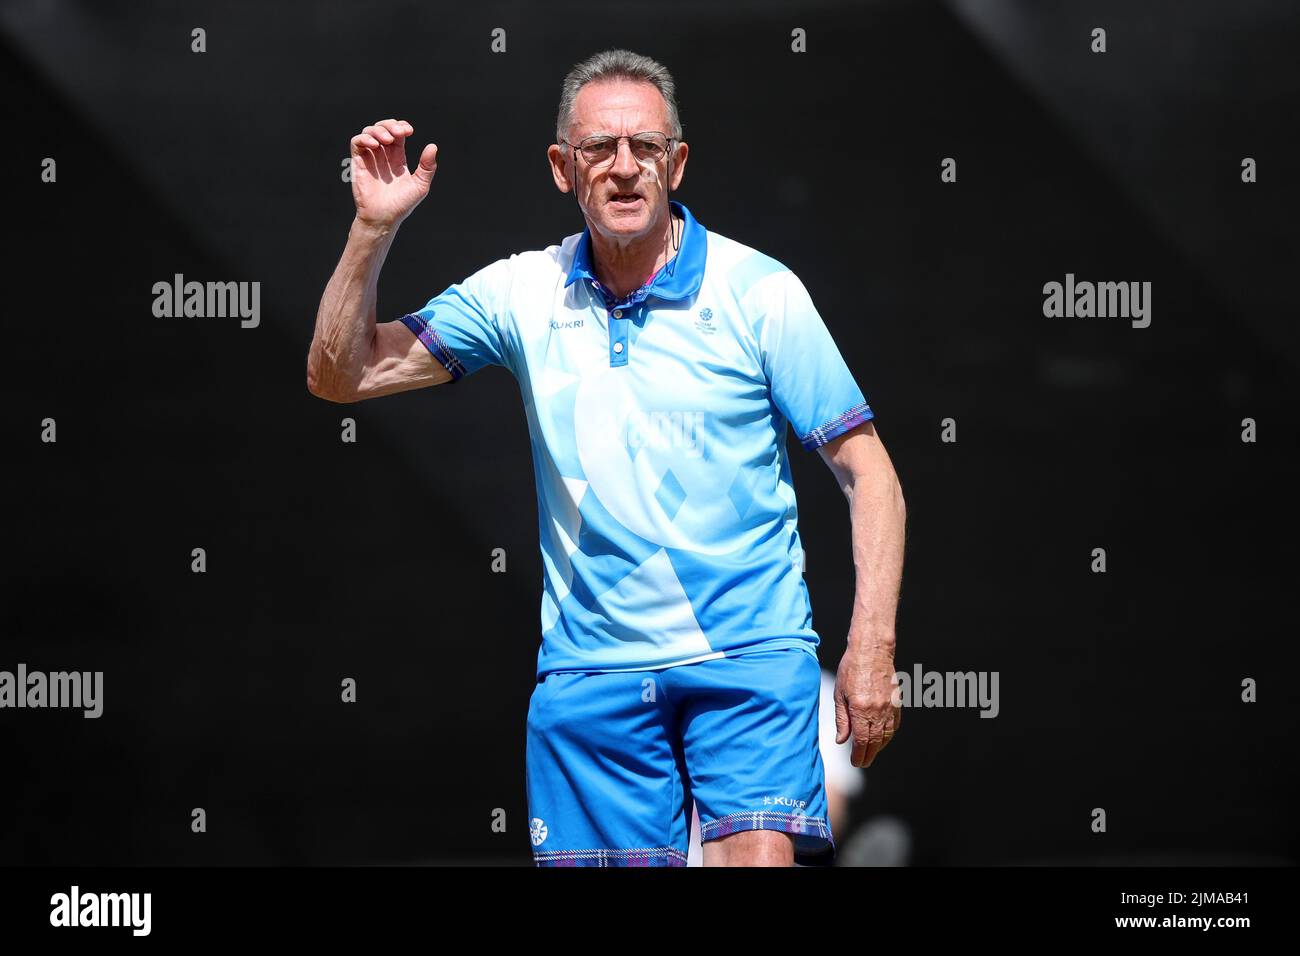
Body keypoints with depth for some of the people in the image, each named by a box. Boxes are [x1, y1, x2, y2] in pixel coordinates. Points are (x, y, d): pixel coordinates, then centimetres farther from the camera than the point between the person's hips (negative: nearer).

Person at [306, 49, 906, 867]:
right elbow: (341, 375, 7)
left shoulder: (761, 292, -2)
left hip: (749, 654, -3)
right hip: (588, 668, 3)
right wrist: (374, 228, -6)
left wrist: (872, 645, -12)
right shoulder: (522, 293, 6)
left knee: (758, 856, -22)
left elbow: (867, 471, -2)